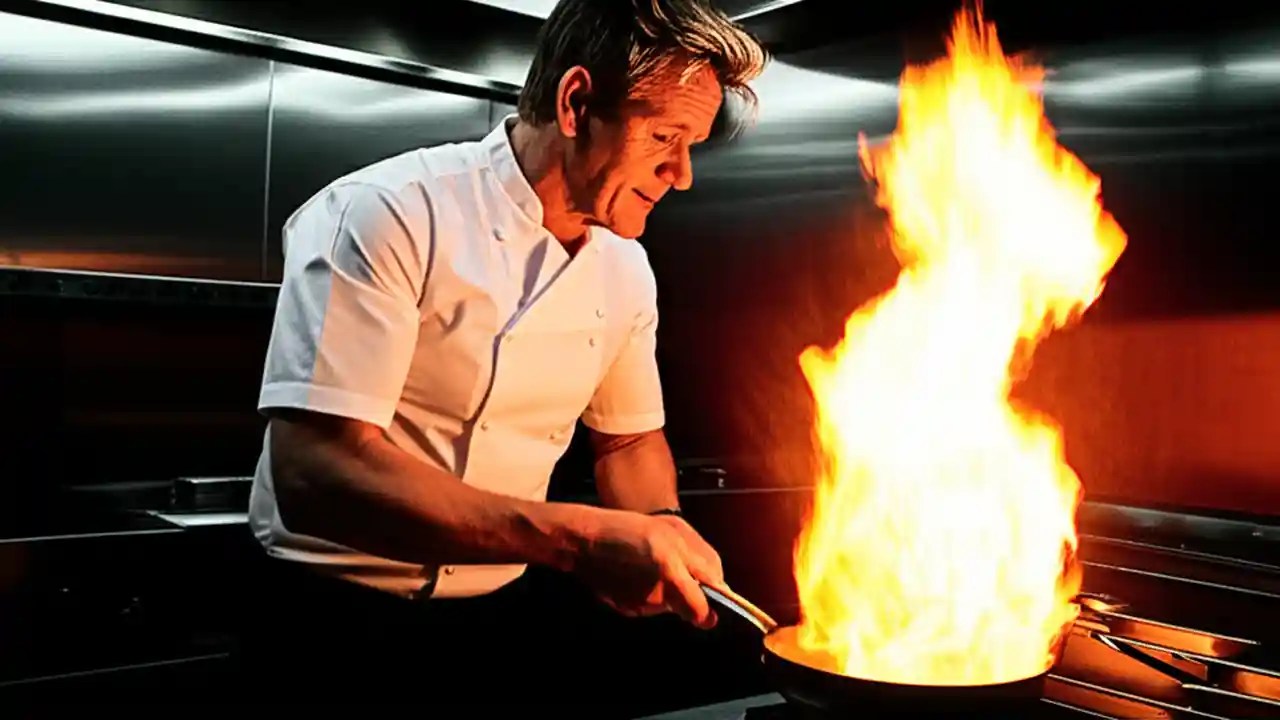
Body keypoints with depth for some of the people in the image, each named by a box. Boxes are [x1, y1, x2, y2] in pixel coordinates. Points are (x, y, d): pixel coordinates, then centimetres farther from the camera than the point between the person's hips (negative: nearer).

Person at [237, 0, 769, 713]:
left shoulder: (626, 265, 0)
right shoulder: (386, 216, -21)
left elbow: (630, 440, 13)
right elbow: (315, 474, -29)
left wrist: (661, 532, -8)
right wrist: (576, 539, -34)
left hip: (510, 613, 6)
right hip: (339, 624, -6)